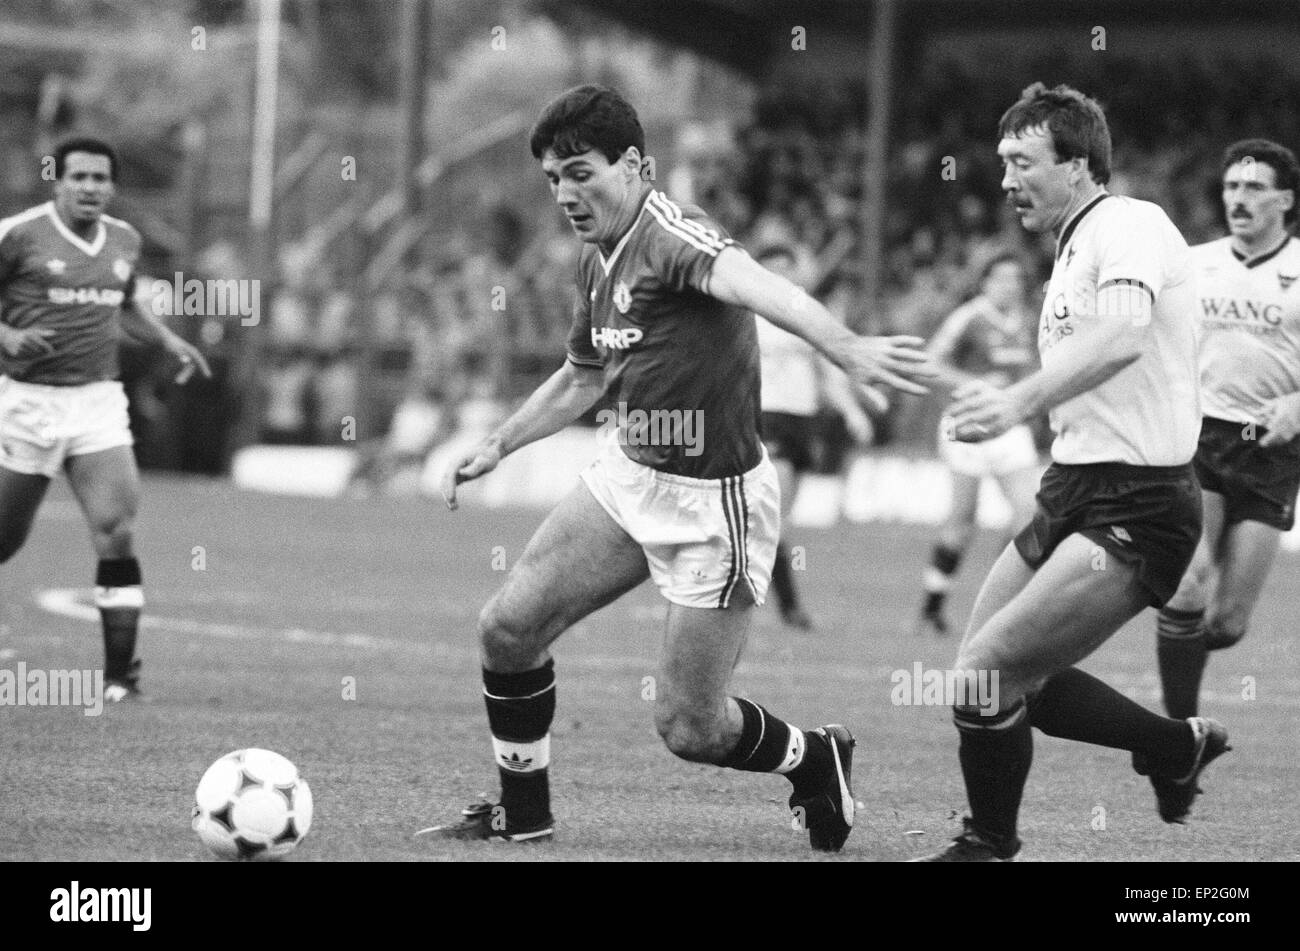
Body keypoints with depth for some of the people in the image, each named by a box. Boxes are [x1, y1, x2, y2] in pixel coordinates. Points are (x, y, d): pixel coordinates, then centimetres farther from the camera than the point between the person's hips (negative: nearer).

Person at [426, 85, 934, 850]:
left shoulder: (670, 235, -22)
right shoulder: (600, 259, 7)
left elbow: (756, 287, -44)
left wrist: (846, 348, -61)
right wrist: (497, 448, 23)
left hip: (714, 500, -8)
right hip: (630, 476, 8)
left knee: (688, 727, -2)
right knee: (509, 627, 1)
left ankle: (818, 761, 28)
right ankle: (523, 815, 20)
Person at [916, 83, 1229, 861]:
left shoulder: (1131, 227, -14)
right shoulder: (1076, 247, 18)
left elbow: (1125, 336, -34)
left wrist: (1021, 401, -47)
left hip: (1135, 511, -10)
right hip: (1075, 493, 10)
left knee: (986, 671, -14)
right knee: (1005, 678, 11)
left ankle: (989, 847, 5)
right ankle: (1178, 747, 28)